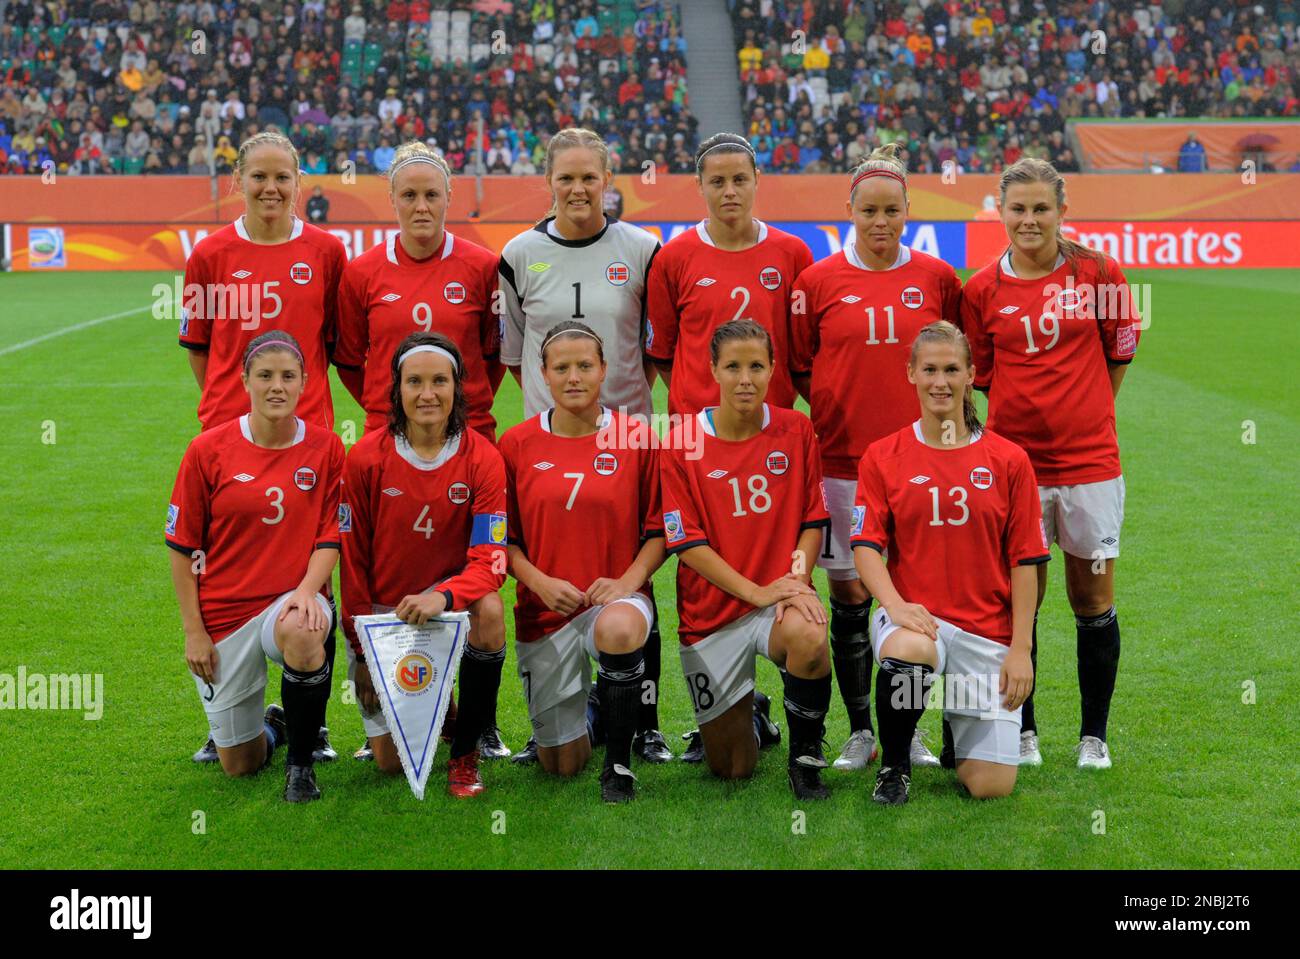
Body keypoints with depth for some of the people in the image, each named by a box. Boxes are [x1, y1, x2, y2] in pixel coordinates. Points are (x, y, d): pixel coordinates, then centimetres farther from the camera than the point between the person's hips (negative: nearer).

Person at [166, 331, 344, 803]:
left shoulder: (325, 448, -3)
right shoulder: (208, 449, -6)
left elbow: (330, 536, 0)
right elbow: (182, 547, -1)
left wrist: (308, 589, -20)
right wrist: (193, 630, -4)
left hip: (292, 601, -1)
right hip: (224, 614, 1)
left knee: (300, 632, -40)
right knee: (239, 765, 4)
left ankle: (301, 764, -16)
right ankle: (272, 725, 44)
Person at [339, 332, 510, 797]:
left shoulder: (482, 458, -12)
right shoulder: (366, 457, -10)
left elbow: (490, 559, -18)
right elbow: (352, 561, -4)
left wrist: (443, 597, -38)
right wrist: (361, 652, -5)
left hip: (450, 595, 0)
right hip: (382, 609, 0)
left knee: (489, 611, -36)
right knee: (390, 759, -6)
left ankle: (465, 751, -14)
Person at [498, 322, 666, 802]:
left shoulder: (637, 438, -3)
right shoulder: (517, 443, 0)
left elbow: (659, 529, 1)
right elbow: (504, 537, 4)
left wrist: (628, 581, -16)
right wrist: (540, 582, -13)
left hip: (616, 598, -2)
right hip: (544, 609, 2)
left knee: (618, 629, -42)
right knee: (561, 765, 5)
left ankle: (620, 762, -17)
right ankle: (583, 700, 43)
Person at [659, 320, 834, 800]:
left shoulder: (795, 430, 0)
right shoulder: (681, 445, -7)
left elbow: (813, 520, 5)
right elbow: (688, 543, -9)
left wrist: (798, 575, -15)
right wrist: (757, 592, -20)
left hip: (781, 602, 0)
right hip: (712, 612, 0)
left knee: (808, 637, -39)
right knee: (732, 769, 4)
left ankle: (805, 758, -12)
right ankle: (748, 712, 41)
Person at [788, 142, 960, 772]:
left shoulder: (937, 278, 4)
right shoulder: (818, 281, 1)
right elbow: (799, 366, 9)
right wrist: (830, 411, -1)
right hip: (841, 458, 0)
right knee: (848, 592, 4)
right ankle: (860, 731, 17)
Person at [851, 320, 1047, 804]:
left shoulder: (1008, 460, 4)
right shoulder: (883, 457, 3)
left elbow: (1024, 561, 3)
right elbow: (866, 545, -5)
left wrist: (1021, 648, -3)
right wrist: (895, 604, -23)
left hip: (988, 632, 1)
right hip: (915, 618, -1)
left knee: (991, 786, -9)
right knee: (908, 650, -40)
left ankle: (960, 728, 29)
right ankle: (894, 764, -10)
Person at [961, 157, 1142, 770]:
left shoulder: (1098, 273, -2)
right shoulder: (982, 290, 0)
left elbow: (1121, 352, 10)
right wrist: (1035, 415, 5)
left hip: (1089, 460, 0)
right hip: (1013, 461, 0)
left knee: (1093, 599, 6)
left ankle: (1094, 735, 20)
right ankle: (1023, 731, 20)